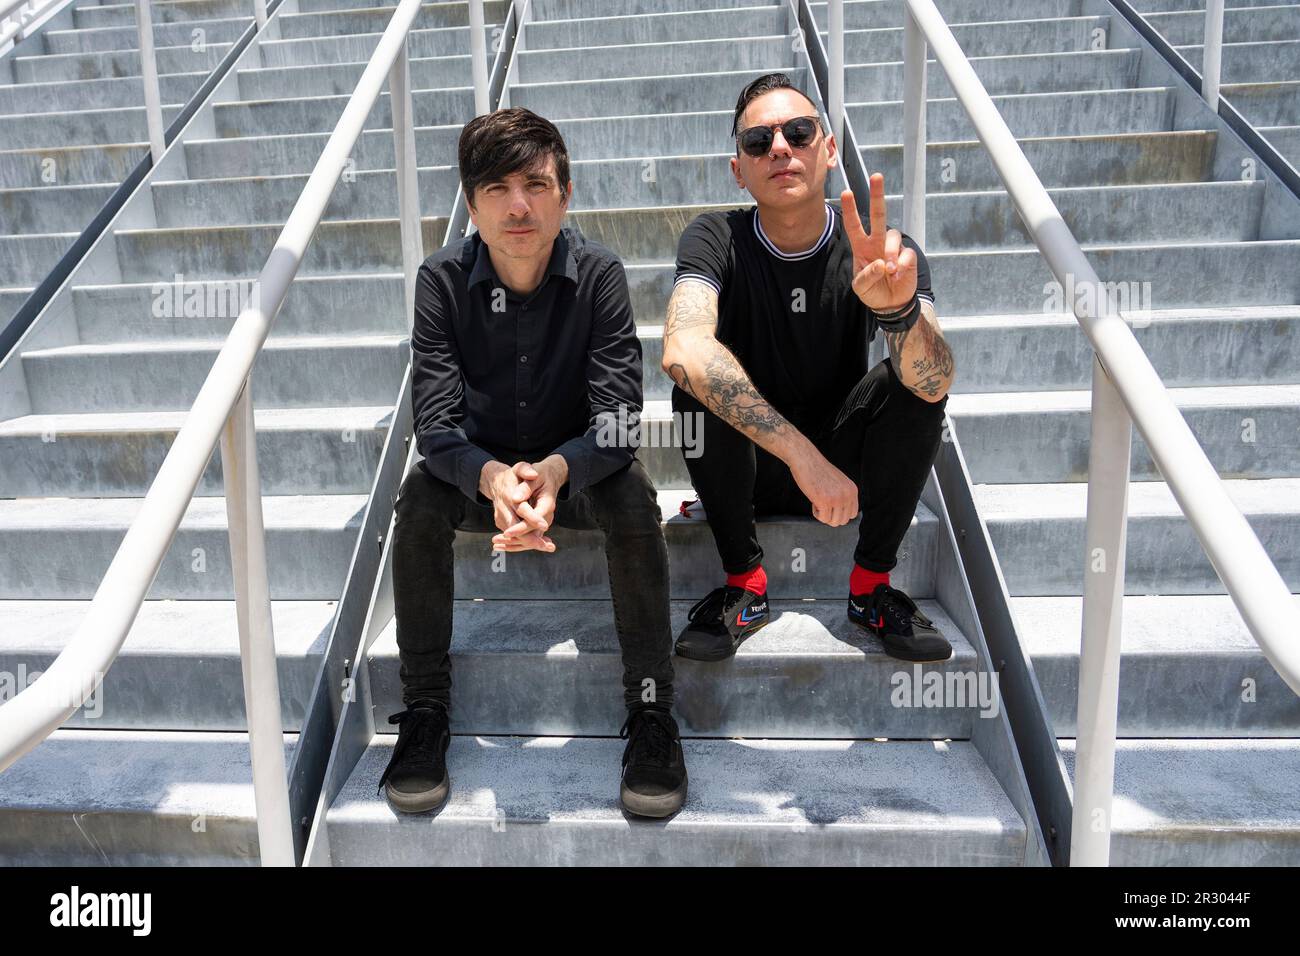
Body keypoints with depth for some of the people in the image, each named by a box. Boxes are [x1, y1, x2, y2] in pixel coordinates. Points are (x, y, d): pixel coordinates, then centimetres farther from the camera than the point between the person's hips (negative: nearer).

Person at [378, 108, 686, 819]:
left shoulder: (598, 274, -15)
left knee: (632, 497, -32)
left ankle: (651, 711, -19)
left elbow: (617, 418, -24)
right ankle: (424, 710, -13)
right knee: (419, 499, -29)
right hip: (480, 470, 1)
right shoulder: (443, 281, -13)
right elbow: (436, 423, -22)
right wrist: (492, 477, -45)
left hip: (575, 467, -1)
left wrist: (556, 470, -46)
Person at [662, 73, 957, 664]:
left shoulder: (881, 254, -12)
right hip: (744, 467, -1)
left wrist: (899, 308, -50)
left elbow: (936, 385, -28)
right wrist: (801, 453, -43)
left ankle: (872, 582, -10)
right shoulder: (717, 240, -15)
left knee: (916, 380, -23)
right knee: (697, 383, -28)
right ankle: (744, 580, -13)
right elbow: (682, 350, -36)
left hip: (844, 466, 1)